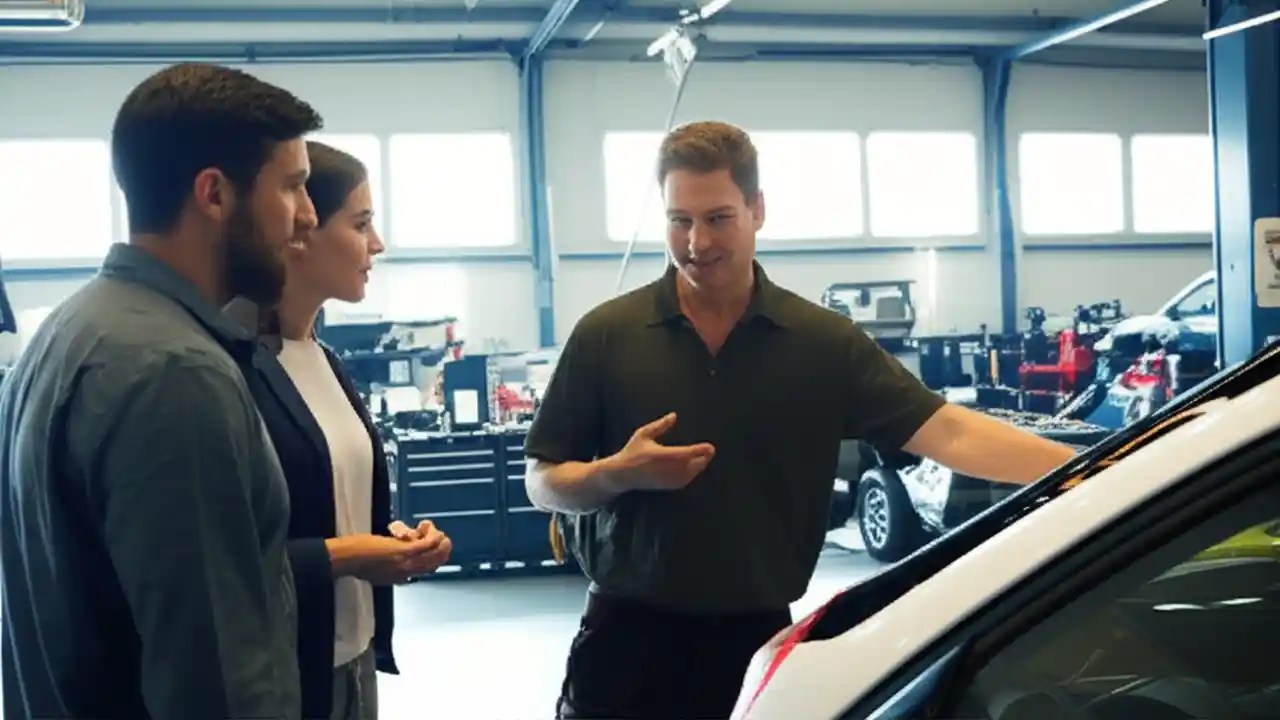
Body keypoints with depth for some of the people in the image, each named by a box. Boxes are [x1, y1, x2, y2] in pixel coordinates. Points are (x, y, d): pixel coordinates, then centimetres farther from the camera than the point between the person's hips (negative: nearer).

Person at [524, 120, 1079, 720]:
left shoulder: (823, 342, -1)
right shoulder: (606, 335, -3)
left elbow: (947, 431, -8)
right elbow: (542, 483, 0)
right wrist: (617, 474, -20)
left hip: (757, 641, 1)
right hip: (629, 638, -1)